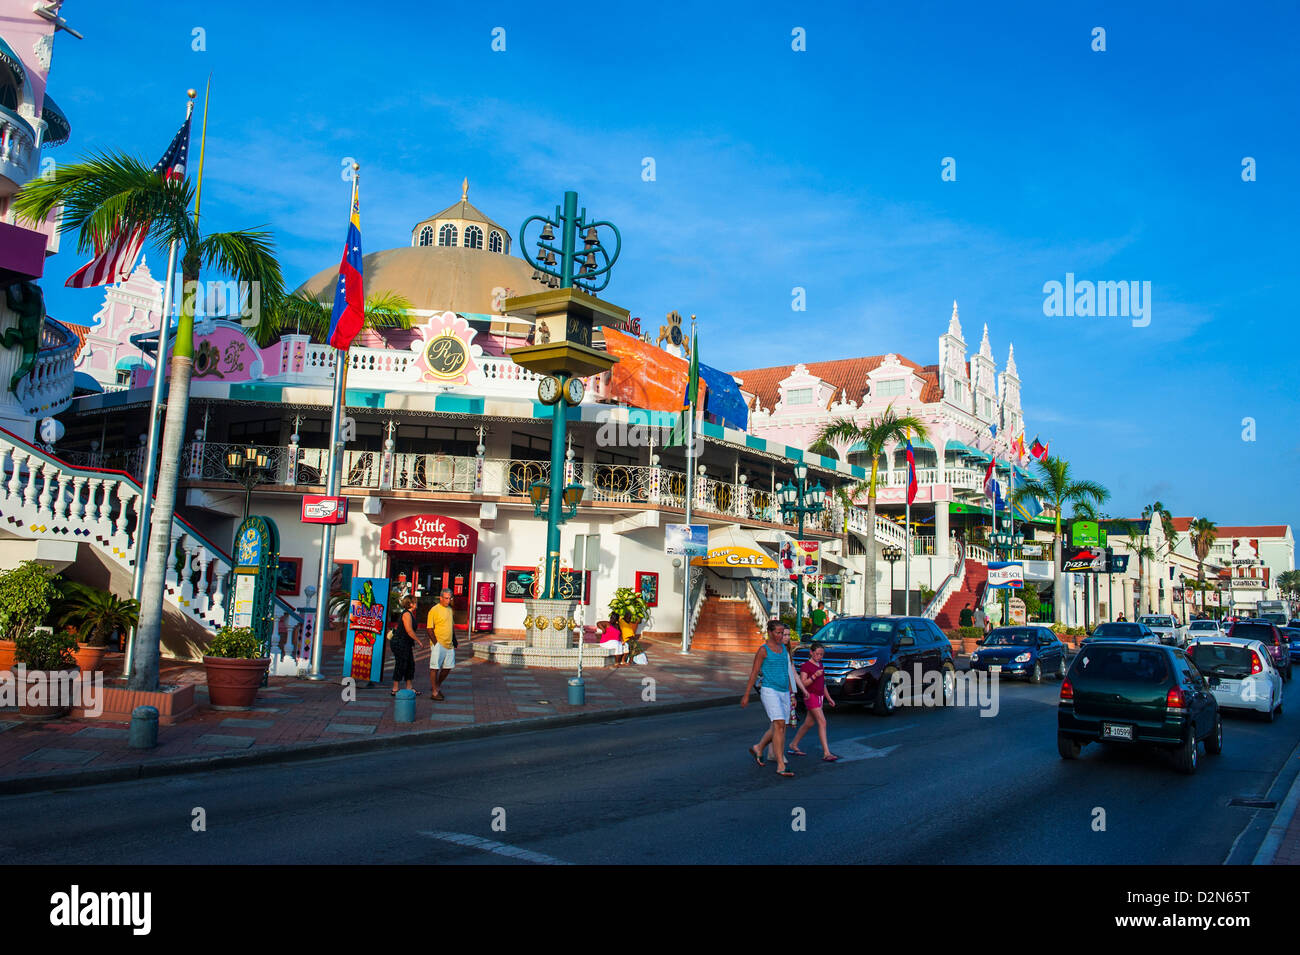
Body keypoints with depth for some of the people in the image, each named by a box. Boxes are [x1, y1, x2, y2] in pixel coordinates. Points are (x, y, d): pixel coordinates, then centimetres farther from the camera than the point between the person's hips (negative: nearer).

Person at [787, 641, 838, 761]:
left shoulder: (820, 665, 14)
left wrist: (828, 697, 22)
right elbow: (803, 683, -16)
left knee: (809, 723, 14)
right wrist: (814, 676, -26)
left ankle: (793, 745, 26)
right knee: (822, 722, -15)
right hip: (811, 697, -9)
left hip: (820, 696, 9)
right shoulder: (806, 666, -11)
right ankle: (826, 753, -18)